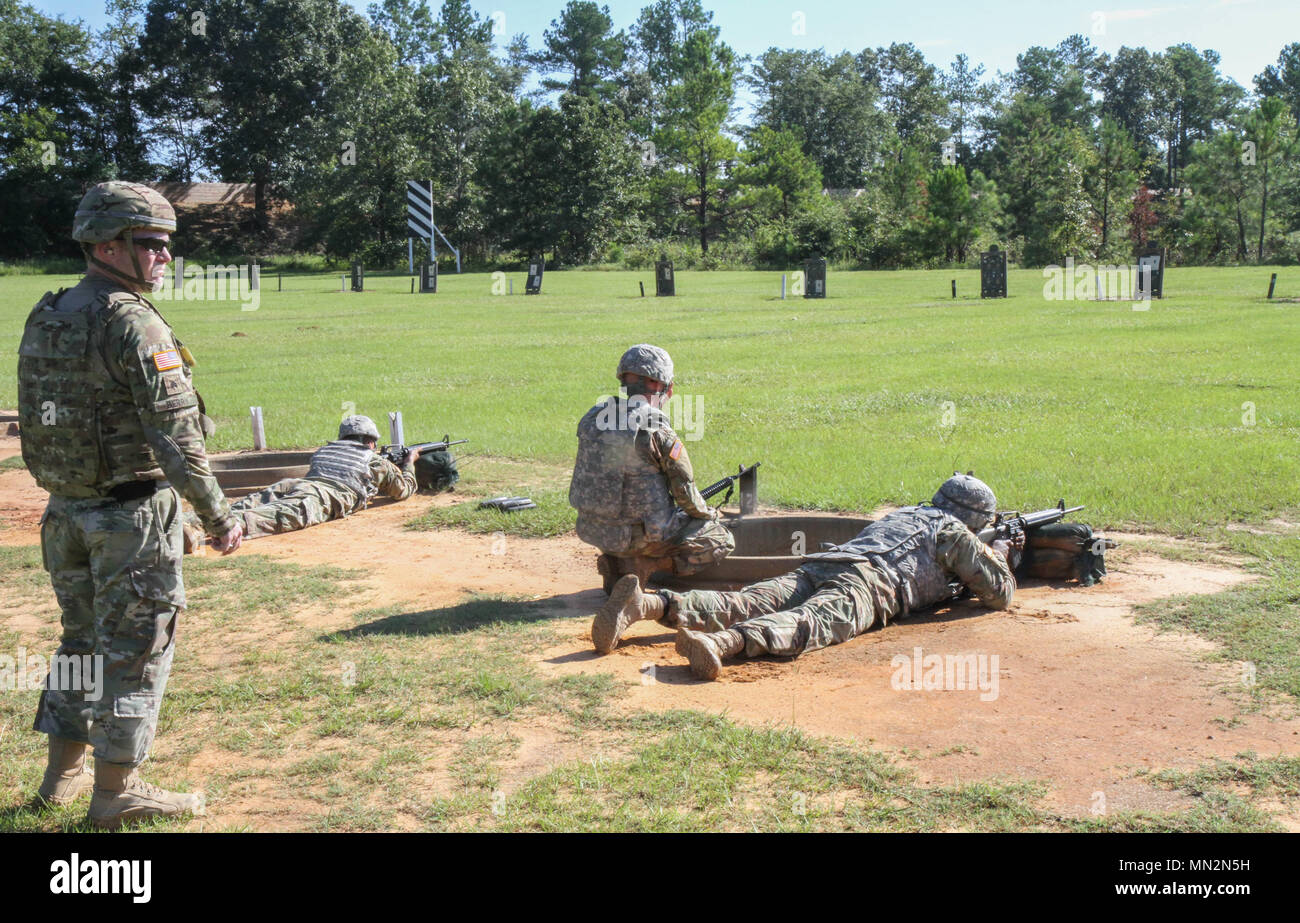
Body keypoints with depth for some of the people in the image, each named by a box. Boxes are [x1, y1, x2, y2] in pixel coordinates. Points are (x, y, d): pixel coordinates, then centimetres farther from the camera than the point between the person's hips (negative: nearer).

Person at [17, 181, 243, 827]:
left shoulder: (44, 319, 8)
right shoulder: (134, 325, -18)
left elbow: (35, 422, 14)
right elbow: (176, 436, -21)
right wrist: (218, 515, -15)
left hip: (66, 509, 8)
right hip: (133, 513, -8)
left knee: (82, 638, 20)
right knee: (134, 647, 3)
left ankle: (63, 773, 30)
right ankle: (116, 792, 12)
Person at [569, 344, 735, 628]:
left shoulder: (592, 418, 0)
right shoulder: (658, 432, -19)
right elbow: (685, 494, -10)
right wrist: (707, 513, 13)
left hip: (591, 528, 7)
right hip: (637, 535, -7)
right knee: (721, 540, 9)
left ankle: (619, 560, 12)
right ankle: (633, 566, -3)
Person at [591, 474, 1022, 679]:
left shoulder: (906, 512, 43)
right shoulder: (954, 532, 21)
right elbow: (999, 595, 22)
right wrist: (999, 557, 42)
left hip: (818, 567, 6)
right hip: (867, 582, -6)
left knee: (744, 604, -13)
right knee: (816, 623, -33)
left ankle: (651, 605, -36)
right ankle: (722, 644, -63)